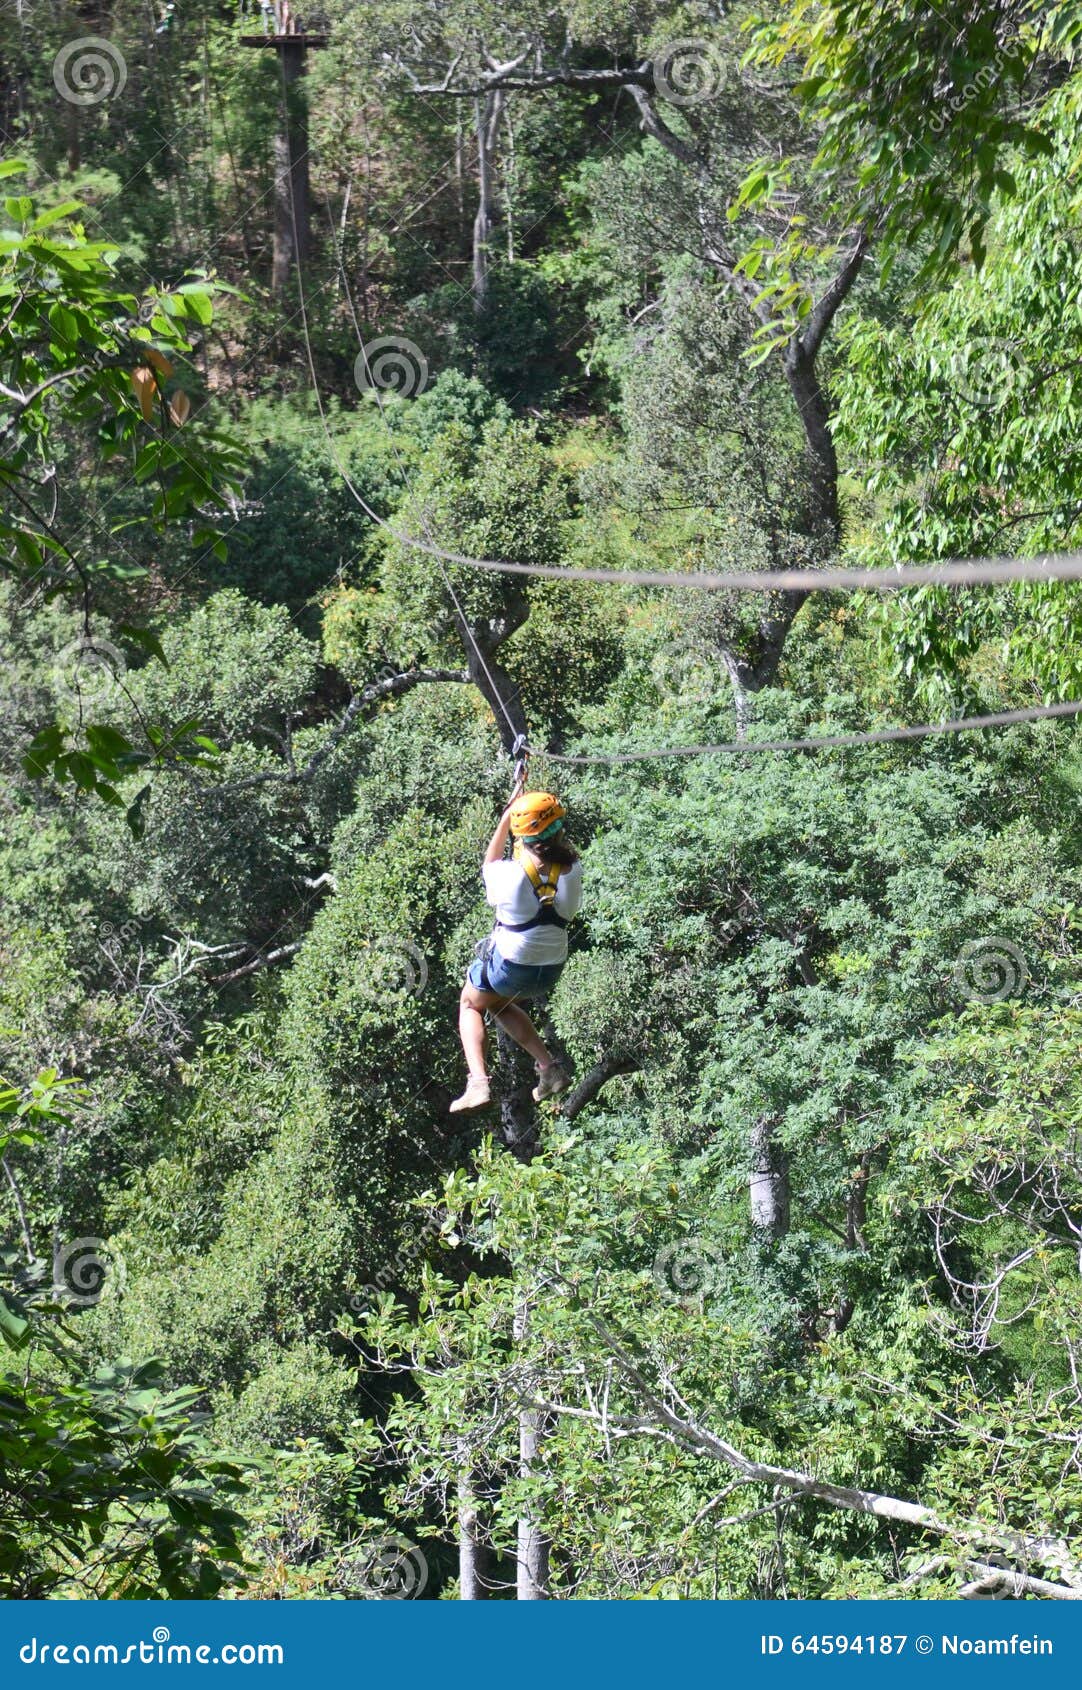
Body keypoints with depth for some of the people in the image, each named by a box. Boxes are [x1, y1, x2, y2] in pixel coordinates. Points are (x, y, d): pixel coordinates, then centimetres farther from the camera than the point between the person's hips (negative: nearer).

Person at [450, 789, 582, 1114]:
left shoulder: (510, 874, -26)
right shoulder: (572, 870, -18)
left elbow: (489, 863, 0)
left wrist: (505, 820, 8)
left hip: (508, 965, -4)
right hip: (551, 970, 4)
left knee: (470, 1005, 25)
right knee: (501, 1004, 33)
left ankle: (478, 1082, 5)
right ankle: (549, 1068, 19)